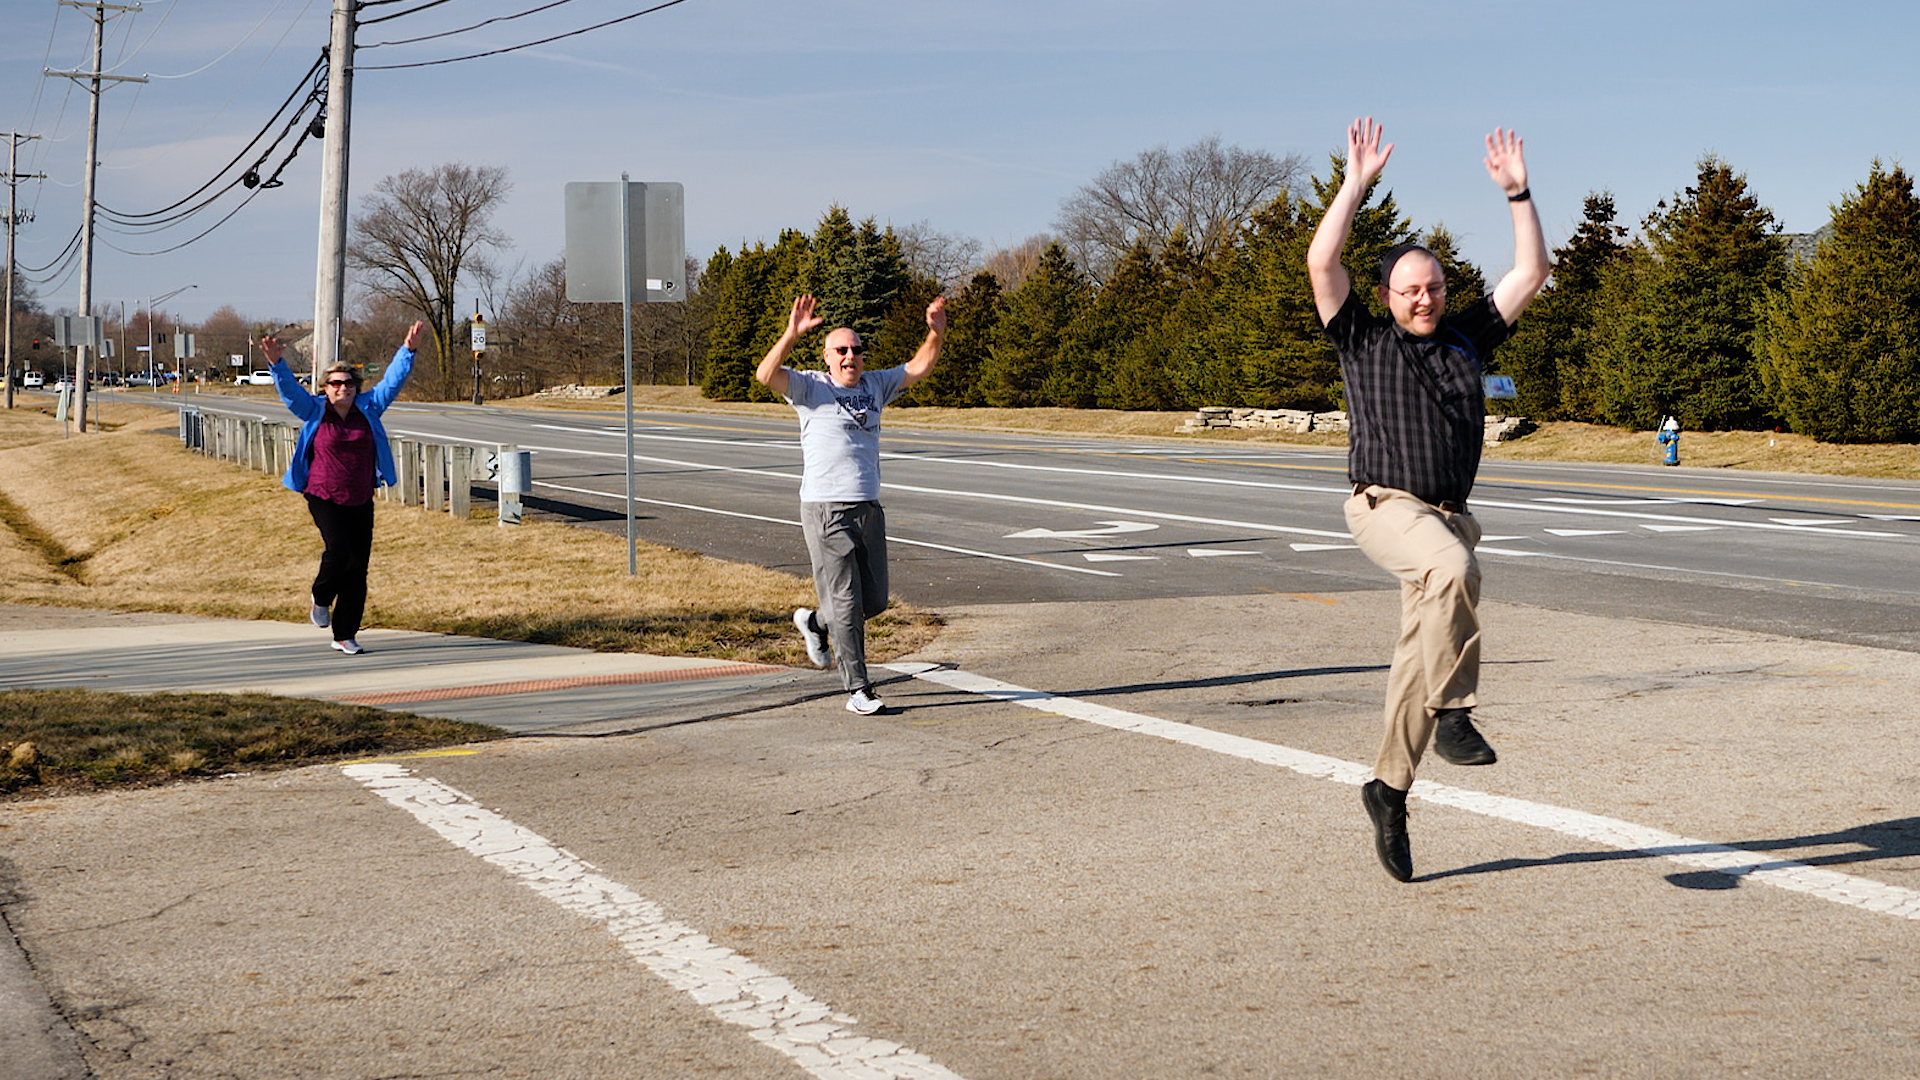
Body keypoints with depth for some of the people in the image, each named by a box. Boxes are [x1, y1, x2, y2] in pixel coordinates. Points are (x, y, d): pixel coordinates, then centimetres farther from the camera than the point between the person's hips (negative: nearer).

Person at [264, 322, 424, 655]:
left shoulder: (368, 408, 6)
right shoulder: (314, 412, 1)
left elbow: (392, 380, 6)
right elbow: (289, 389, -8)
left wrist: (408, 349, -3)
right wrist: (277, 363, -25)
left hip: (361, 501, 3)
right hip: (323, 497, -3)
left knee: (358, 566, 1)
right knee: (338, 550, -23)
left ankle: (345, 635, 9)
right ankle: (321, 598, 9)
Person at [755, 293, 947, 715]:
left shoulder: (875, 386, 14)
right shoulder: (811, 387, -2)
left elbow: (918, 369, 17)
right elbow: (766, 375, -17)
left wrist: (936, 334, 0)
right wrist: (791, 335, -30)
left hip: (869, 508, 6)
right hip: (825, 510, -6)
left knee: (874, 600, 12)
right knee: (846, 603, -5)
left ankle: (815, 623, 39)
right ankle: (858, 690, 1)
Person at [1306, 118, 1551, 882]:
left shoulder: (1466, 336, 16)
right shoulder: (1362, 341, 5)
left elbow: (1530, 274, 16)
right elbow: (1321, 262, -6)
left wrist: (1517, 193, 9)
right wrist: (1357, 185, -5)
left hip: (1449, 517, 5)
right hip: (1385, 506, -5)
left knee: (1417, 658, 4)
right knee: (1454, 569, -37)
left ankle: (1388, 788, 15)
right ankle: (1453, 712, -29)